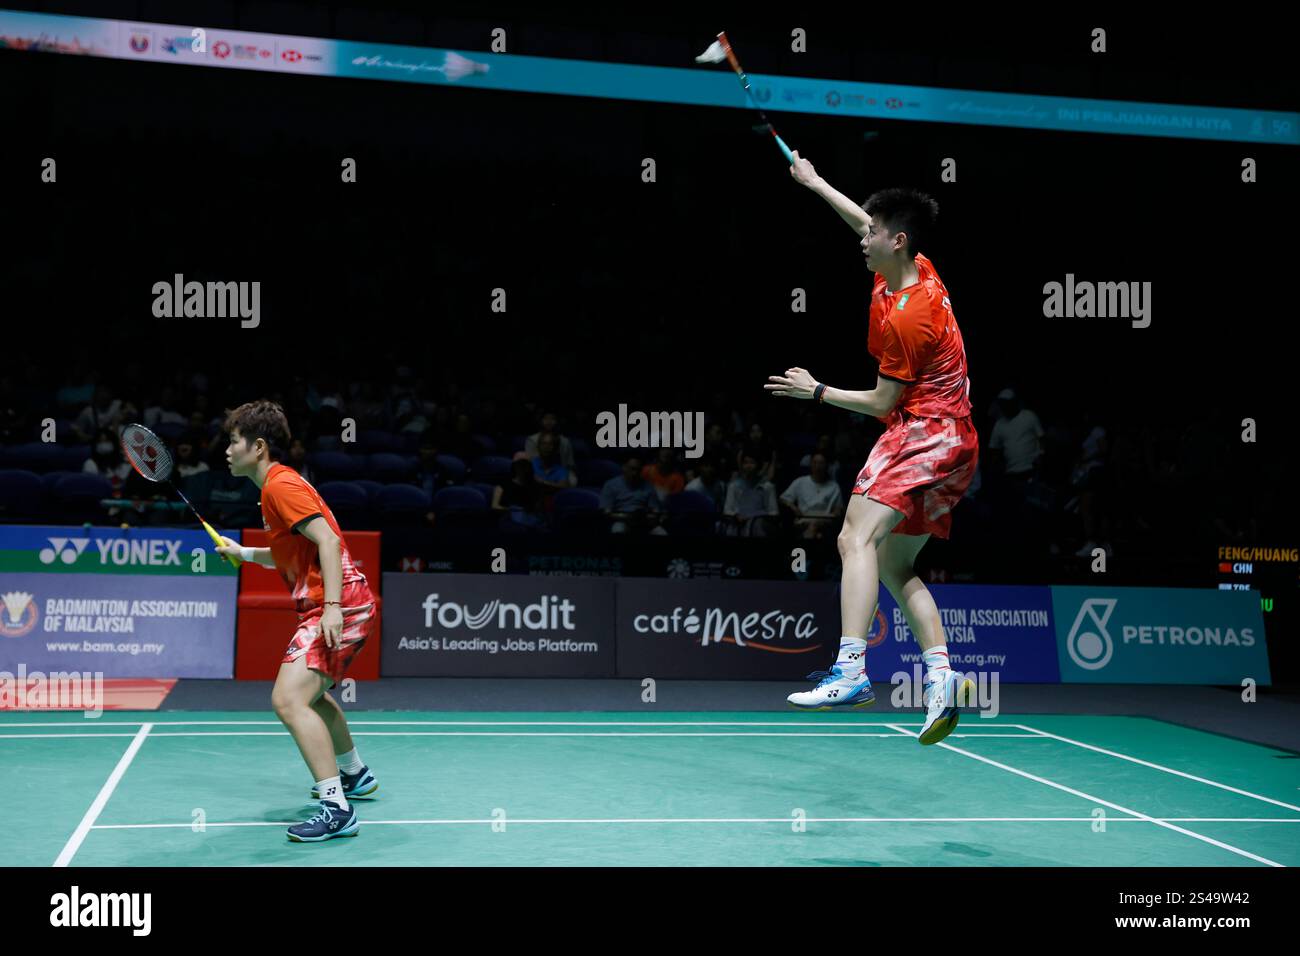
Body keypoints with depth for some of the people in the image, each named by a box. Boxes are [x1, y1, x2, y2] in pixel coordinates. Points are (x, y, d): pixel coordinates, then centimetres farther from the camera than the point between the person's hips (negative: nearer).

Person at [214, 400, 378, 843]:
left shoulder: (280, 485, -12)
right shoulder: (278, 485, 19)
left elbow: (328, 541, -23)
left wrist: (332, 606, -30)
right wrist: (243, 552, 28)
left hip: (337, 608, -11)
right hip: (336, 606, 11)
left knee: (288, 700, -22)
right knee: (311, 694, 30)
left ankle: (337, 807, -22)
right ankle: (355, 775, 48)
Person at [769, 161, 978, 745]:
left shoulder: (906, 317, -20)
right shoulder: (915, 269, 8)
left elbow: (882, 402, -13)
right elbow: (867, 221, 28)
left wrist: (816, 392, -2)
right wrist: (816, 184, 37)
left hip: (925, 434, -11)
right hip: (952, 440, 11)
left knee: (857, 537, -24)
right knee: (894, 566, 12)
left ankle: (850, 672, -35)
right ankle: (941, 677, 5)